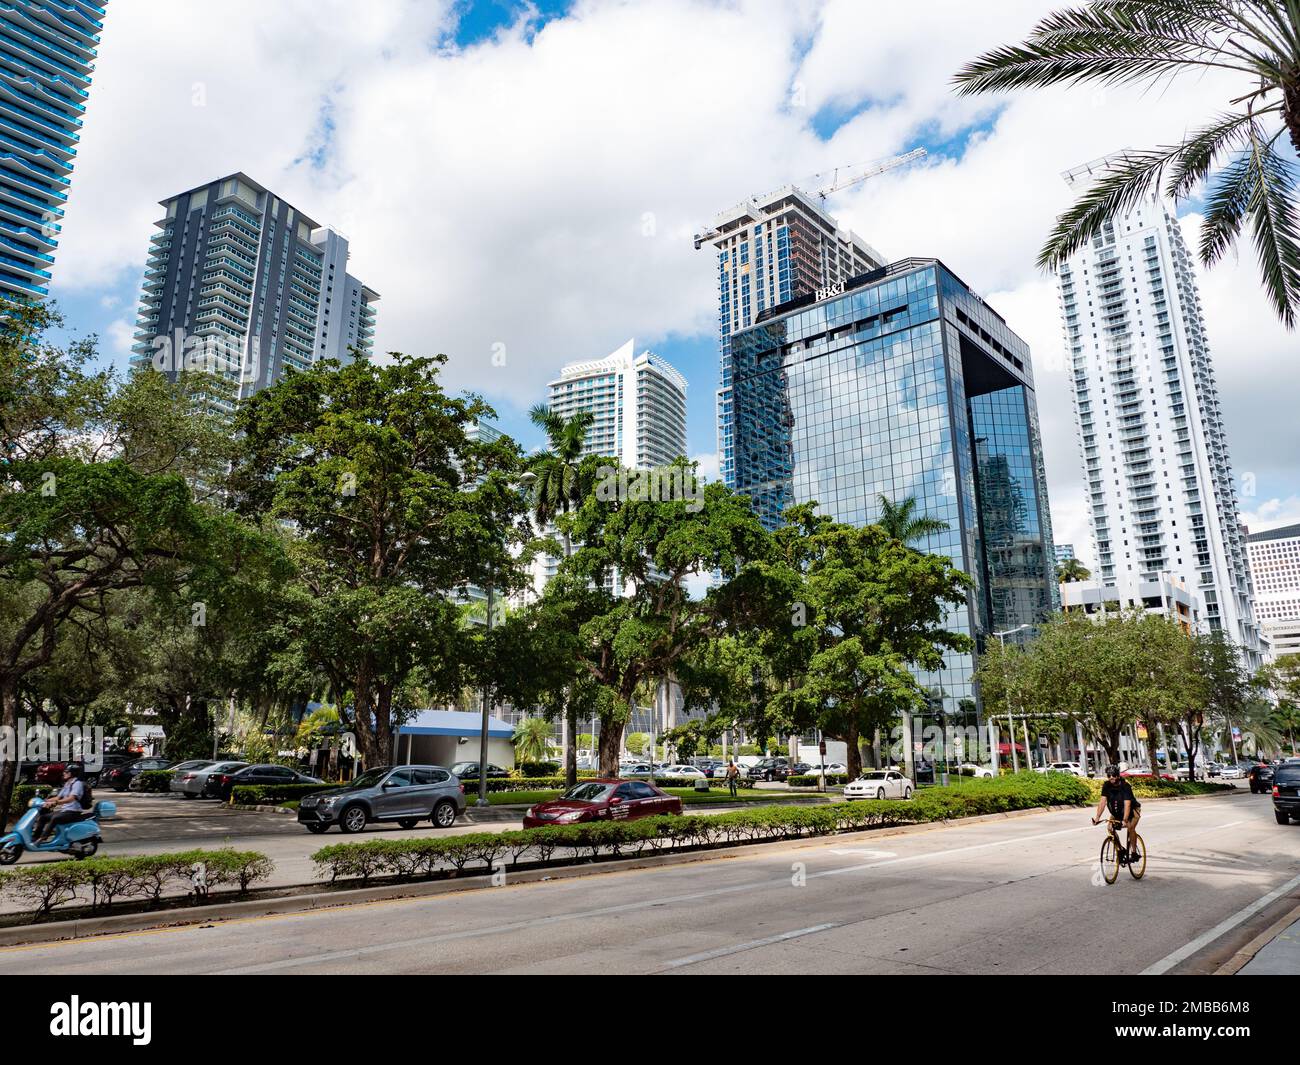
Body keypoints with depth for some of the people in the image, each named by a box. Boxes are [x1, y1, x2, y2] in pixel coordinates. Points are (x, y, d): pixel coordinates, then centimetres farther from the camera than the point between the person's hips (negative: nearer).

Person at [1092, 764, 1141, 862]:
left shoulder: (1125, 786, -29)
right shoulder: (1106, 786, -17)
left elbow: (1127, 804, -39)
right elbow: (1102, 801, -23)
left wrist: (1125, 820, -50)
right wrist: (1097, 817, -33)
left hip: (1132, 810, -4)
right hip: (1117, 811, 4)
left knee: (1131, 828, -24)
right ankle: (1121, 849, 7)